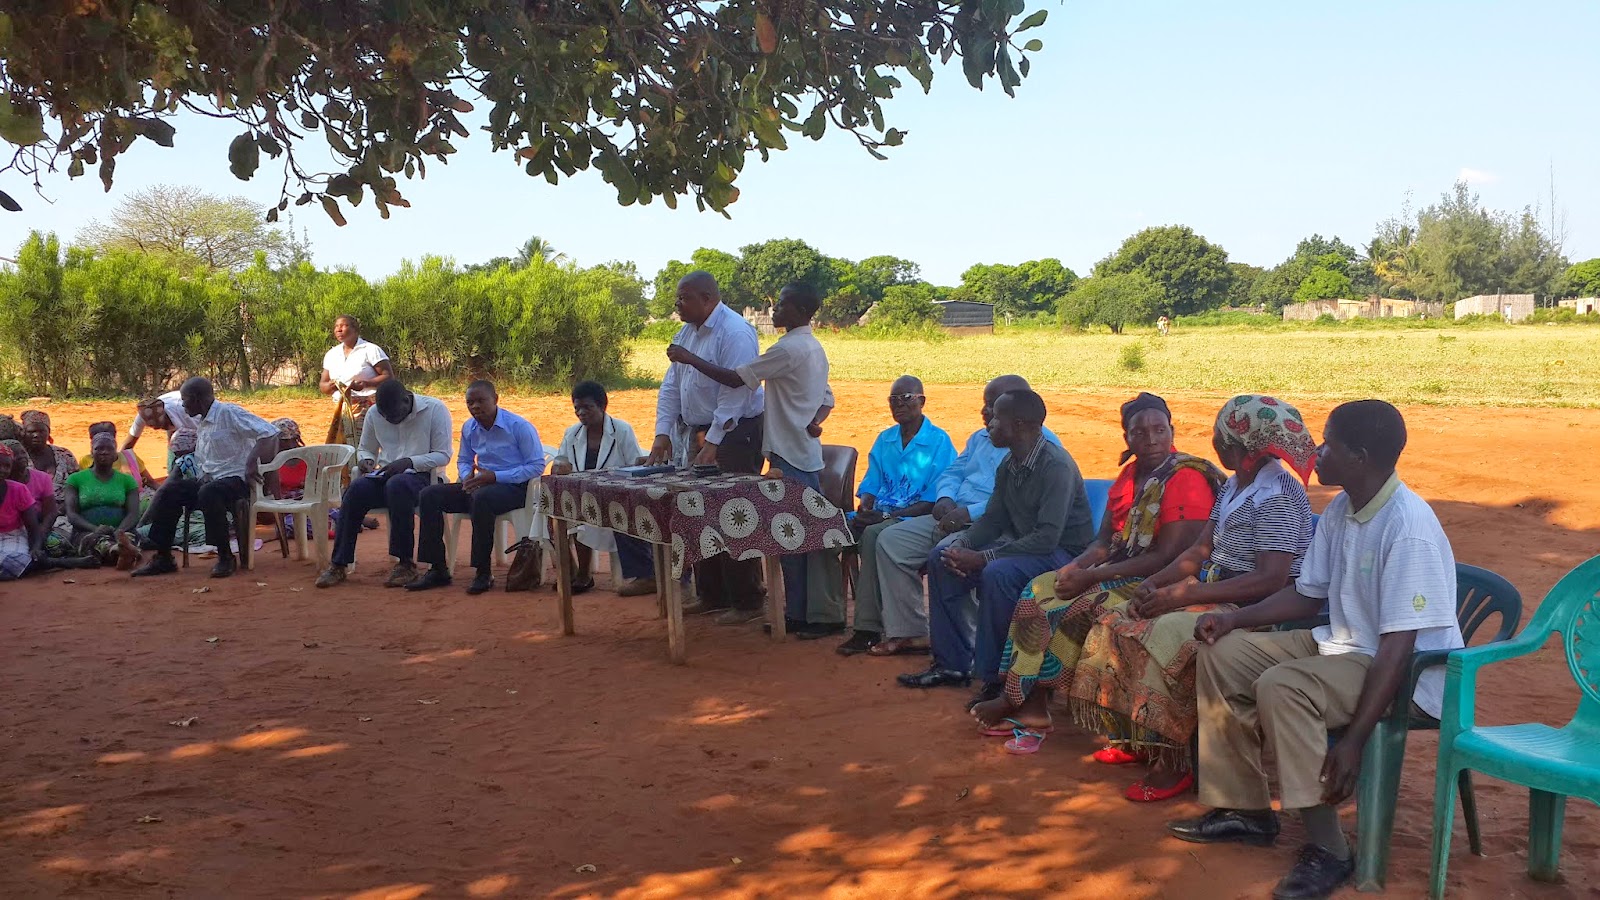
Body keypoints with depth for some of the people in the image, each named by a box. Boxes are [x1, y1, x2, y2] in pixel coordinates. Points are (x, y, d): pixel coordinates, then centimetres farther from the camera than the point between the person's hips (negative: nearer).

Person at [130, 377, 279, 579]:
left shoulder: (230, 413, -11)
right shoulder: (200, 422, 16)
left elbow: (268, 432, -22)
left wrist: (252, 462, -27)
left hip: (235, 478, -8)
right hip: (209, 479, 8)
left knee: (208, 493, -37)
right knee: (169, 491, -8)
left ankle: (225, 558, -26)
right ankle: (163, 558, -4)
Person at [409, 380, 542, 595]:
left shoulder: (519, 426, -12)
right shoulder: (469, 428, 8)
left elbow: (537, 466, -14)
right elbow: (463, 461, 23)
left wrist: (495, 477, -20)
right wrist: (467, 476, -3)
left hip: (513, 488, -7)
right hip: (480, 484, 7)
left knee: (481, 497, -39)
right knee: (429, 495, -9)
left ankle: (484, 572, -28)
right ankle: (438, 569, -8)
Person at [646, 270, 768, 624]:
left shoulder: (735, 333, -17)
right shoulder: (686, 332, 11)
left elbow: (735, 393, -22)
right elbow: (671, 386, 12)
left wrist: (713, 444, -25)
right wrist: (663, 433, 1)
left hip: (735, 433, -9)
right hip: (697, 432, 9)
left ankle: (746, 602, 1)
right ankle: (711, 595, 23)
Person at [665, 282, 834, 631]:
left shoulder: (789, 349, -16)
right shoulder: (812, 347, 16)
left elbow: (736, 379, -17)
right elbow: (827, 399, 20)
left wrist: (689, 359, -9)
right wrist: (813, 421, 1)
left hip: (791, 456, -10)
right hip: (803, 454, 10)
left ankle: (813, 614, -1)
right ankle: (798, 613, 16)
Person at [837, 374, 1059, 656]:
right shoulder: (980, 438, 24)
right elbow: (952, 472, 27)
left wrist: (969, 512, -23)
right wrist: (946, 497, 2)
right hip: (954, 517, 9)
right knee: (890, 540, -5)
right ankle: (909, 632, -6)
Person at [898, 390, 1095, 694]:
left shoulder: (1056, 466, -23)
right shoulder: (1008, 466, 5)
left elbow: (1047, 537, -29)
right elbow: (992, 519, 11)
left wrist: (983, 558, -29)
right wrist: (961, 546, -10)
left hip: (1063, 552, -9)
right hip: (1022, 547, 9)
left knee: (997, 573, -35)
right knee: (941, 562, 0)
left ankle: (995, 677, -21)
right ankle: (953, 663, 8)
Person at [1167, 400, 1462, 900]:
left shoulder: (1408, 526, -26)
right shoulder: (1339, 510, 2)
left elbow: (1398, 645, -28)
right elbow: (1308, 593, 15)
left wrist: (1354, 738, -31)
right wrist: (1235, 618, 1)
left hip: (1407, 671, -9)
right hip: (1340, 644, 10)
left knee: (1281, 686, -32)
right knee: (1221, 657, 3)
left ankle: (1327, 850, -22)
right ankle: (1245, 809, 11)